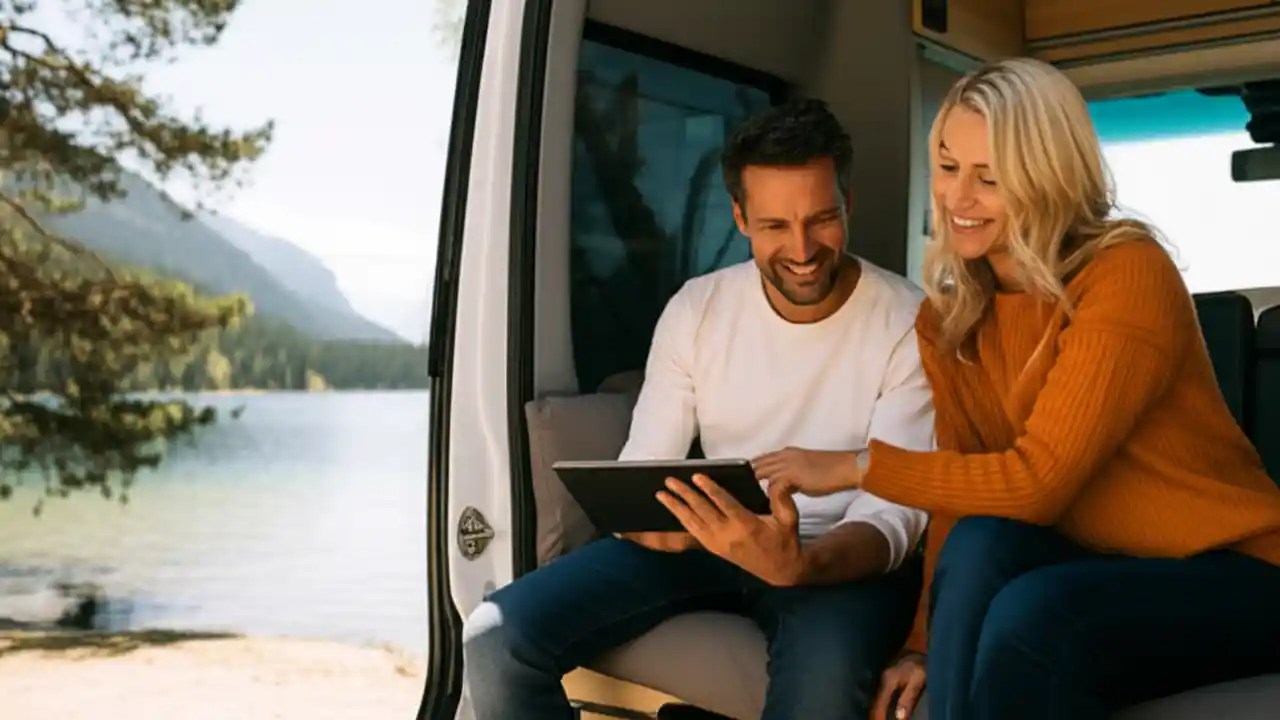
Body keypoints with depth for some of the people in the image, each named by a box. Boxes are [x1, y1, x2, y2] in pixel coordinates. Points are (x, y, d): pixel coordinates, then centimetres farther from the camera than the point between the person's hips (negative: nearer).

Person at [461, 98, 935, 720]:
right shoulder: (696, 308, 0)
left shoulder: (911, 323, -12)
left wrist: (798, 563, -38)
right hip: (711, 536, 4)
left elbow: (896, 515, -16)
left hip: (844, 556, -3)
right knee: (498, 638, -17)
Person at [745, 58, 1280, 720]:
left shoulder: (1126, 274, -18)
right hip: (1100, 565, 5)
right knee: (980, 543, -27)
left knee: (1031, 615, -32)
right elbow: (965, 484, 0)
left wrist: (859, 467, -18)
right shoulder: (950, 315, 3)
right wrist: (927, 643, -10)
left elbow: (1038, 480, -24)